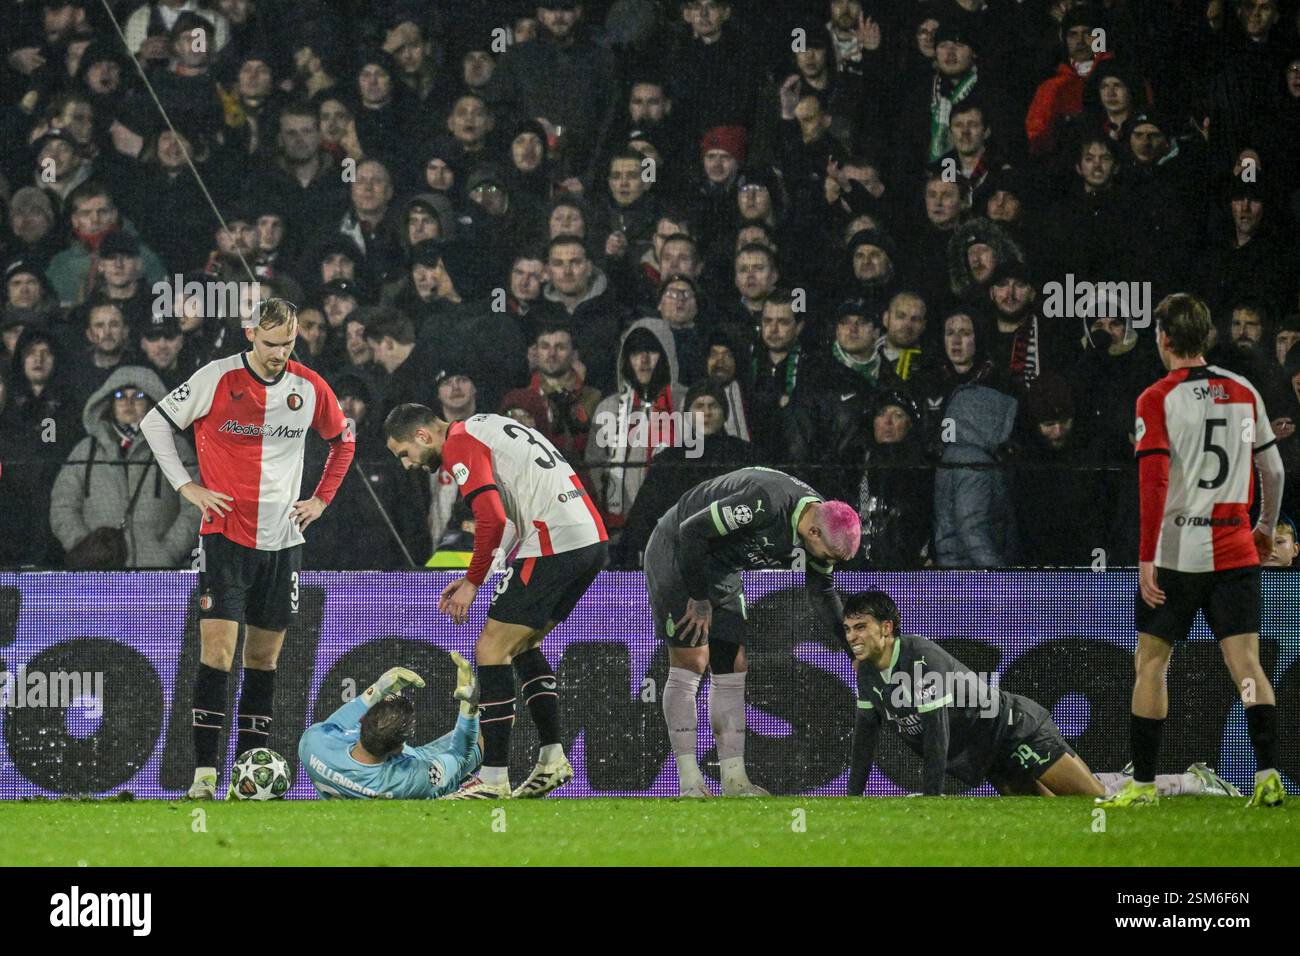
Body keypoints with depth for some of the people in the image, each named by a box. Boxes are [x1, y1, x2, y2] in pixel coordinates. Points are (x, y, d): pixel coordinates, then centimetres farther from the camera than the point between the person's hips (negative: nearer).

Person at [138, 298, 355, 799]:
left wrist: (321, 499, 11)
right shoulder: (217, 379, -7)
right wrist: (187, 486, -3)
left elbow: (343, 442, 21)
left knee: (265, 656, 7)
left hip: (282, 540, 4)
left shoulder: (310, 388, 3)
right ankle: (204, 772, -14)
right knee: (217, 649, -13)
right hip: (225, 535, -4)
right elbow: (156, 422, 2)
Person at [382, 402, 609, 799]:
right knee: (522, 645, 23)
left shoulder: (460, 444, -4)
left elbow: (493, 518, -17)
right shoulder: (487, 428, 24)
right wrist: (475, 577, 20)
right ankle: (553, 759, 18)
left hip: (553, 542, -9)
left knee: (492, 649, -4)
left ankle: (494, 778, -6)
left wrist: (473, 582, -6)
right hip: (593, 540, 9)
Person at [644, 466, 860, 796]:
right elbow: (692, 530, -29)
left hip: (722, 569, 8)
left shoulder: (822, 531, -9)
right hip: (678, 555, -8)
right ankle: (689, 782, -10)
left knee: (733, 670, 3)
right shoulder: (764, 503, -35)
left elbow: (822, 591, 9)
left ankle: (734, 780, 4)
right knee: (689, 664, -11)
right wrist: (700, 599, -20)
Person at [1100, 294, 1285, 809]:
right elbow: (1273, 470, 14)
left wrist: (1147, 559, -13)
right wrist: (1266, 527, 30)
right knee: (1246, 664, 0)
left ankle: (1143, 783, 9)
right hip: (1236, 551, 4)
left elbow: (1154, 483, -14)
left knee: (1151, 664, 8)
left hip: (1176, 553, -4)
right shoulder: (1244, 392, 8)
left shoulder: (1157, 399, -7)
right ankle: (1268, 774, -14)